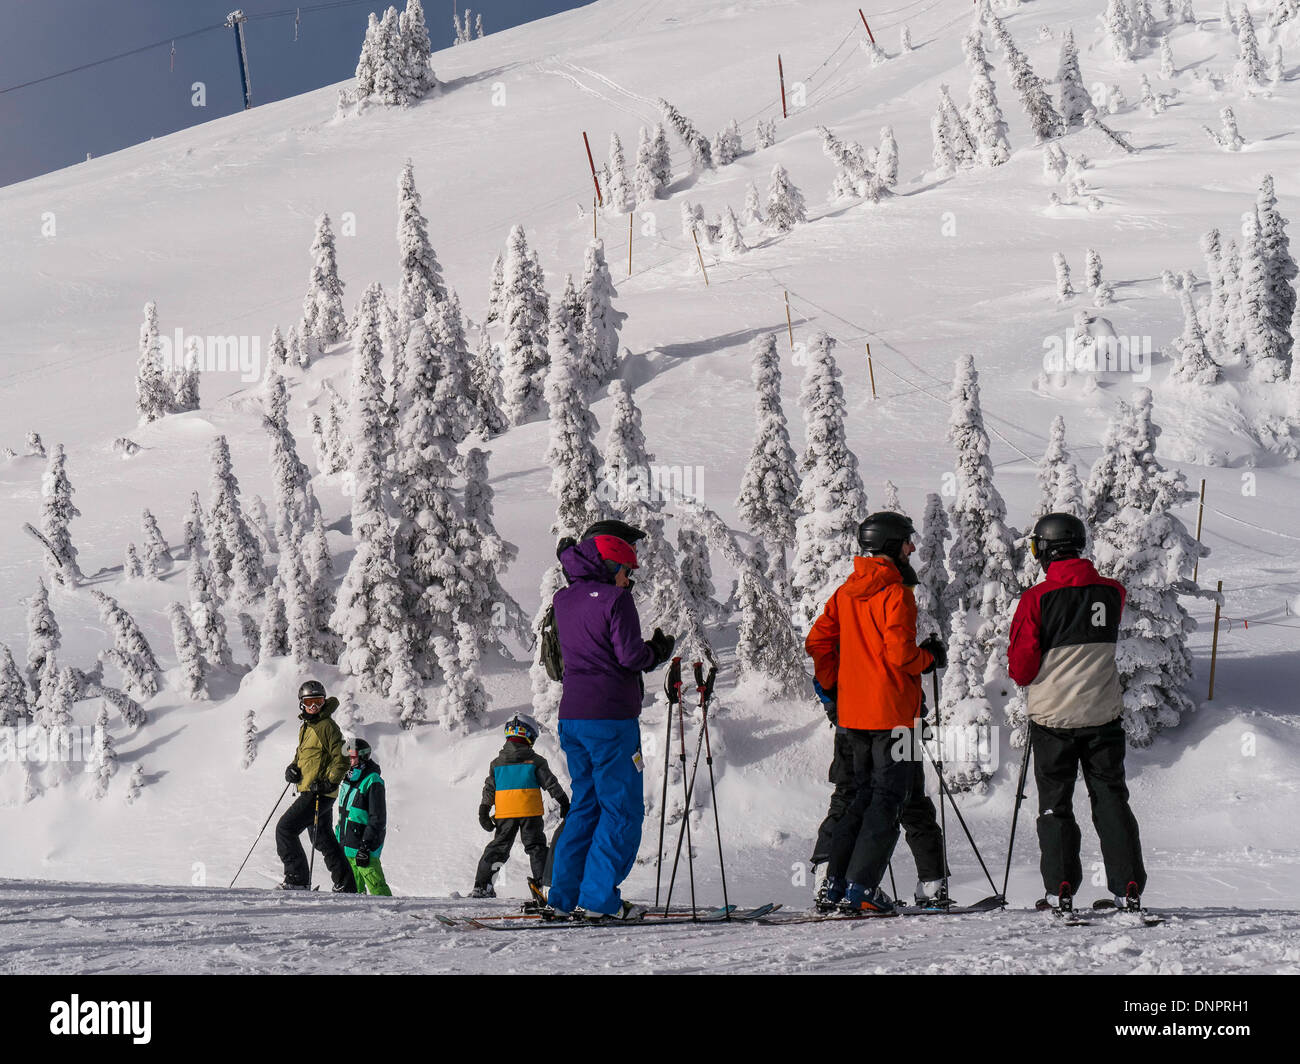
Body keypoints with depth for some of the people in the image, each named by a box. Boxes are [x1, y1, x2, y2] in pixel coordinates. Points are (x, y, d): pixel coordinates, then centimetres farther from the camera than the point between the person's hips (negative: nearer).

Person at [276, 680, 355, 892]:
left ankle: (297, 879, -11)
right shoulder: (305, 727, 16)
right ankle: (346, 886, 18)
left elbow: (342, 759, -15)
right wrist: (293, 768, 10)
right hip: (310, 792, 10)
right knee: (323, 840, 14)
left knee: (285, 828, -11)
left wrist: (330, 783, -22)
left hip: (319, 793, -10)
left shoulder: (328, 727, -11)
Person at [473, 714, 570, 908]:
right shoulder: (535, 761, -1)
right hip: (530, 812, -3)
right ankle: (539, 881, -15)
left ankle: (481, 884, 11)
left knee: (498, 846, 14)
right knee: (536, 846, 4)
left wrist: (484, 811, 12)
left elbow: (489, 789, 9)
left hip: (505, 812, 3)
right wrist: (564, 803, 6)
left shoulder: (497, 763, 9)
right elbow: (551, 783, -1)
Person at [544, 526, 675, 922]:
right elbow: (631, 657, -16)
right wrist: (659, 650, 6)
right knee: (622, 810, -1)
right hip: (610, 718, -8)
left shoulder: (564, 599, 10)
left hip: (571, 716, 8)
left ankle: (563, 895, 11)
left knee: (585, 804, 16)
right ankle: (599, 898, -7)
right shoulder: (615, 599, -10)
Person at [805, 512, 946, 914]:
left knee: (864, 794, 18)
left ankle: (836, 881, 13)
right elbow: (900, 654, -21)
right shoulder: (895, 594, -14)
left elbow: (817, 643, 10)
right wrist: (930, 656, -2)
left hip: (852, 712, 8)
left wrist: (835, 686, 19)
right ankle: (861, 888, -8)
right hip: (891, 712, -8)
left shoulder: (845, 593, 10)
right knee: (888, 798, -2)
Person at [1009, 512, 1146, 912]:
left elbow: (1022, 669, -10)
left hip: (1053, 715, -3)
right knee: (1111, 799, 11)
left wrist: (1020, 667, 10)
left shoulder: (1037, 599, -13)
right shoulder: (1112, 593, -1)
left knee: (1055, 804, 8)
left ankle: (1060, 890, 3)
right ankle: (1128, 888, 7)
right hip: (1104, 714, 3)